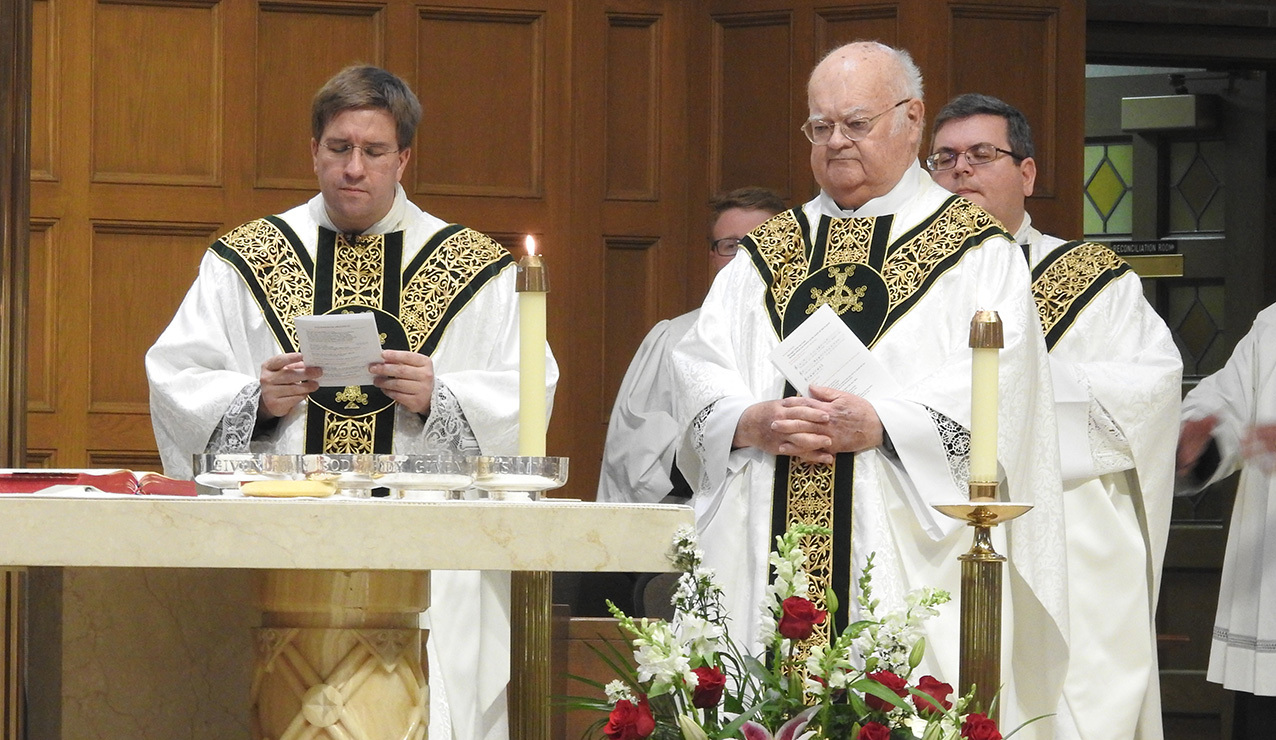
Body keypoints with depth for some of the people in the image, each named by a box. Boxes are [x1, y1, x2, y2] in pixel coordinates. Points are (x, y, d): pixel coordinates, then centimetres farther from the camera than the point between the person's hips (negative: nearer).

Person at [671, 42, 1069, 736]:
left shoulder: (976, 250, 4)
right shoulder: (769, 251, 17)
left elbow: (994, 393, -9)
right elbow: (698, 368, 9)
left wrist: (879, 424, -20)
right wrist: (756, 422, -11)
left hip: (907, 561, -4)